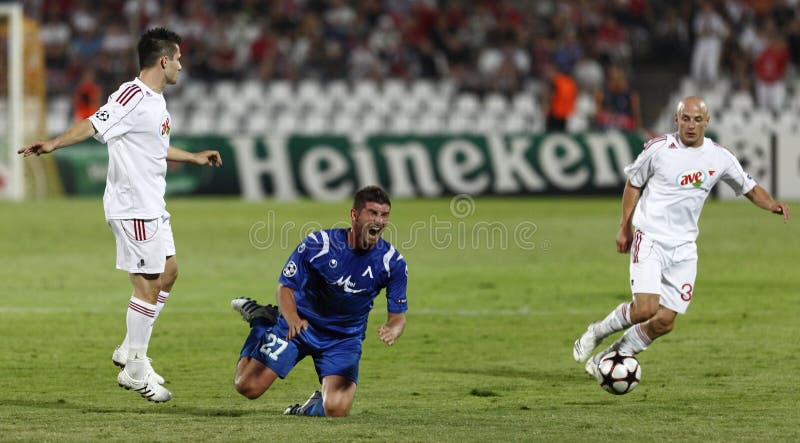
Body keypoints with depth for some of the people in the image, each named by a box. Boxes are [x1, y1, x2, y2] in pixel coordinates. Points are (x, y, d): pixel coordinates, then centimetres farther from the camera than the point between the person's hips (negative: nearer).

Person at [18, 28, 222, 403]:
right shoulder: (132, 97, -17)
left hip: (152, 207, 10)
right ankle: (135, 371, 1)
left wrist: (193, 157, 41)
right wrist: (54, 144, -40)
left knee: (167, 273, 16)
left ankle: (131, 350, 24)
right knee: (148, 284, -7)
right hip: (132, 208, -10)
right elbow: (93, 125, -26)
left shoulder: (156, 100, 14)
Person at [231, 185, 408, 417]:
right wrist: (293, 320, -34)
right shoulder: (318, 243, -20)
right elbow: (285, 287, -13)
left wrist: (392, 330, -34)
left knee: (336, 410, -23)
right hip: (299, 326, 0)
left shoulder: (393, 262, -15)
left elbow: (398, 316, -8)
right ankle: (262, 321, 22)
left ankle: (314, 407, 16)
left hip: (345, 338, 0)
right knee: (248, 387, -4)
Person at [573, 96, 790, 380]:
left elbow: (749, 188, 13)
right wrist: (624, 228, 7)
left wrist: (772, 205, -7)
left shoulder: (720, 158, 2)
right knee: (645, 309, -21)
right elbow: (633, 183, 8)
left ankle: (610, 358, 17)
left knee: (664, 322, -3)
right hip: (649, 239, -4)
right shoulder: (658, 148, -6)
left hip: (683, 248, 4)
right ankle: (596, 332, 6)